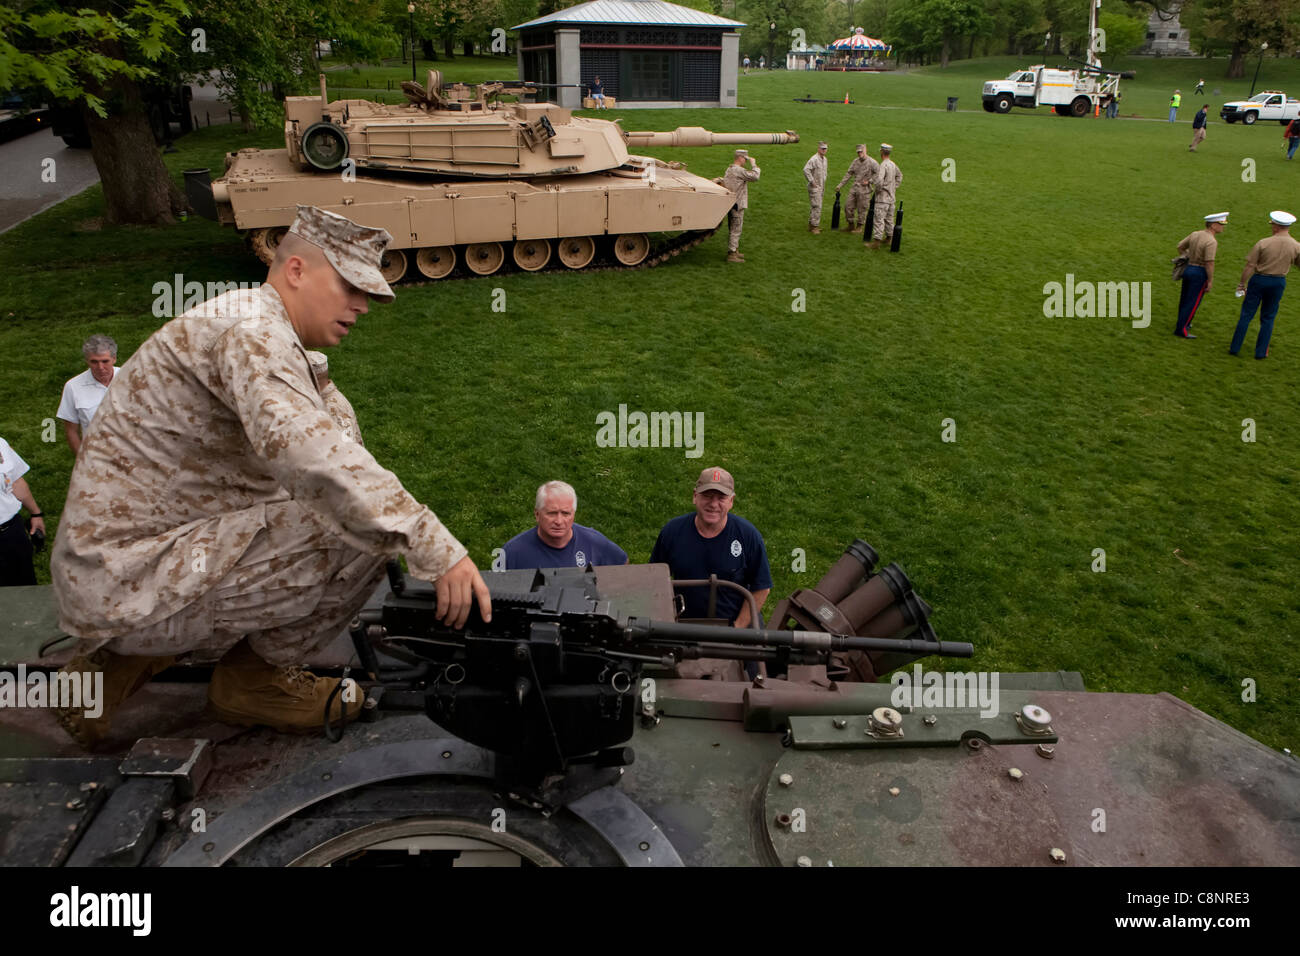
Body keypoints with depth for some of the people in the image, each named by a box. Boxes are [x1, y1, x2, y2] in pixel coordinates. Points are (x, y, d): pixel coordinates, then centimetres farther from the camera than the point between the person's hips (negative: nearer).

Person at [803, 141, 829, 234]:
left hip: (821, 187, 9)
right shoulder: (814, 159, -17)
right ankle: (814, 226, -7)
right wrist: (812, 181, -24)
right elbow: (806, 170, -29)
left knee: (814, 207, 13)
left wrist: (824, 183, 19)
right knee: (816, 206, -11)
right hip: (814, 187, -9)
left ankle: (811, 225, 20)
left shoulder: (824, 159, 12)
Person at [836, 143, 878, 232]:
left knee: (861, 210, 1)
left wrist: (869, 181, -13)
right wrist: (840, 185, 12)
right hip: (854, 188, 6)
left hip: (864, 190, -6)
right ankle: (851, 225, 22)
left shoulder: (871, 162, -10)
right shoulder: (855, 162, 8)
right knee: (848, 207, 7)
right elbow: (848, 174, 14)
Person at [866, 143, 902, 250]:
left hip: (882, 197, -9)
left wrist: (878, 190, -12)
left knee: (879, 219, -10)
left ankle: (876, 241, -13)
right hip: (891, 197, 9)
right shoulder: (893, 164, 10)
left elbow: (879, 180, -30)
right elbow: (899, 175, 27)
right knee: (889, 219, 18)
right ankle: (889, 237, 28)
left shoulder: (883, 165, -18)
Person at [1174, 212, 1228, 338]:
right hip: (1200, 274, -8)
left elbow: (1180, 247, 14)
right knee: (1192, 303, -1)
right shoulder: (1211, 242, -21)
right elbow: (1209, 263, -22)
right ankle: (1181, 330, 0)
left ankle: (1182, 322, 36)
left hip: (1188, 269, 8)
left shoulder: (1195, 234, 3)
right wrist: (1210, 281, -15)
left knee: (1185, 299, 21)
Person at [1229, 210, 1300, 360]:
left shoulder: (1263, 243, -13)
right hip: (1278, 283, 2)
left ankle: (1235, 347, 9)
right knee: (1268, 318, 13)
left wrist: (1242, 283, -2)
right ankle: (1261, 351, 14)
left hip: (1258, 280, -2)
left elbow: (1250, 265, -12)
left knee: (1246, 314, 7)